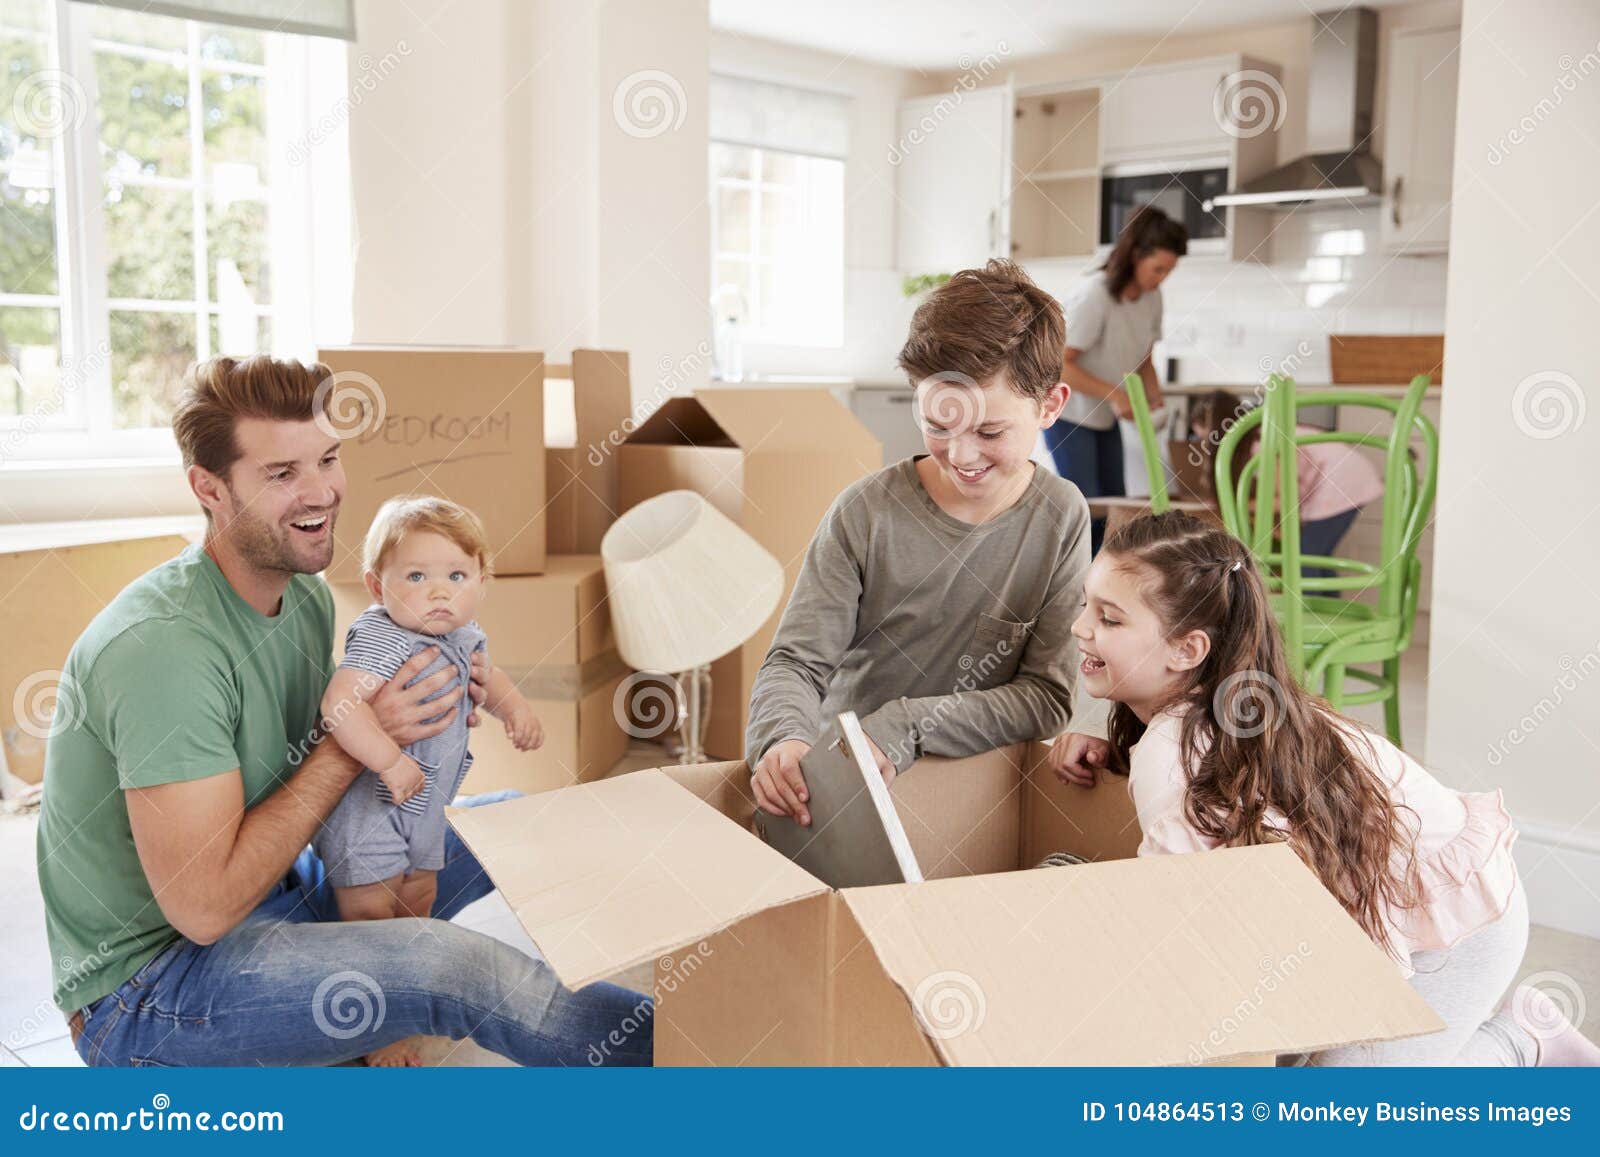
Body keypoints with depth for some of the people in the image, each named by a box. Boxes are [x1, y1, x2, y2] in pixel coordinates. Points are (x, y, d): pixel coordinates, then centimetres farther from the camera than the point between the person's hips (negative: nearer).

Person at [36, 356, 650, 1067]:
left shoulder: (306, 594, 1)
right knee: (441, 958, -28)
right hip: (146, 983, -9)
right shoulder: (163, 643, -27)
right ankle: (648, 1044, -7)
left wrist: (429, 717, -9)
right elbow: (204, 906, -28)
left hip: (279, 894, 9)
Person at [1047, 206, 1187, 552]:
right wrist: (1114, 394, -27)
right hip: (1068, 412, -8)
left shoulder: (1151, 297, -3)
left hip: (1105, 416, 8)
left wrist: (1154, 395, -9)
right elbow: (1059, 364, -24)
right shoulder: (1094, 295, -25)